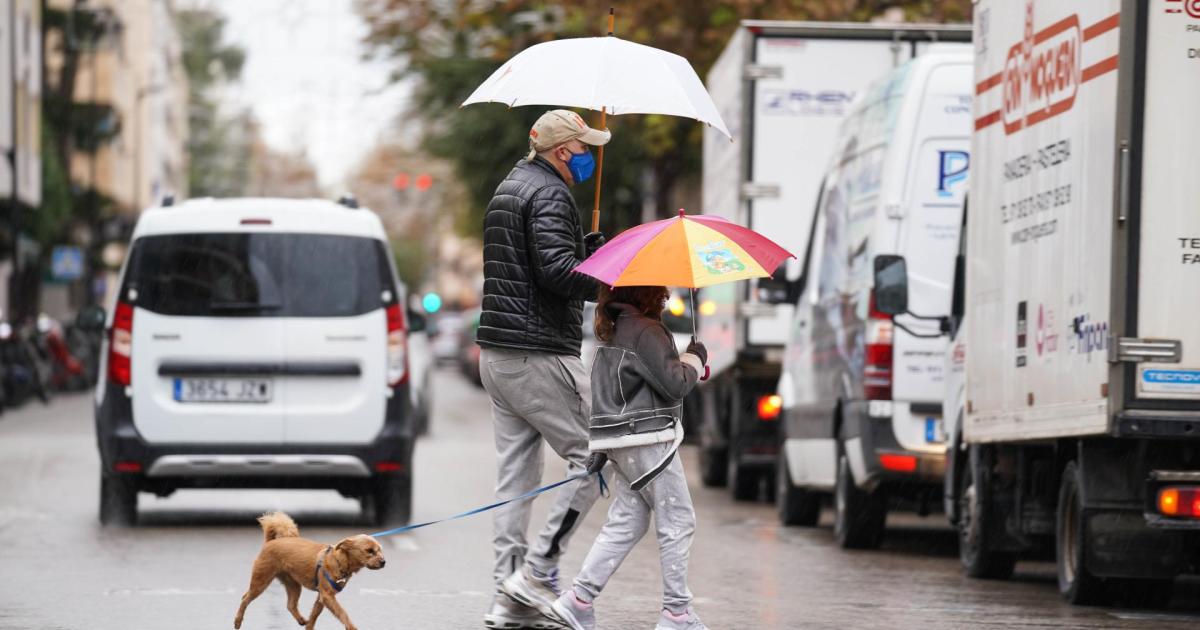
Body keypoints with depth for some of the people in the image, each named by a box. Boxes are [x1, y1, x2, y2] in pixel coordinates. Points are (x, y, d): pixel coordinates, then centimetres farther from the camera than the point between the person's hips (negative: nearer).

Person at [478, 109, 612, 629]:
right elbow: (557, 271, -23)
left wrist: (588, 249, 14)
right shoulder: (549, 195, -12)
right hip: (539, 355, -10)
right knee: (594, 459, -4)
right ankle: (537, 571, -7)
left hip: (496, 353, 10)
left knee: (515, 476, 9)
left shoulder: (508, 190, 21)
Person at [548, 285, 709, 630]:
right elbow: (673, 384, -18)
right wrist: (695, 359, 1)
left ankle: (577, 600, 4)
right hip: (648, 439, -9)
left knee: (625, 524, 10)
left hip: (621, 440, 9)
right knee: (677, 523, -1)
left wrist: (601, 448, 25)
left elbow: (603, 388, 20)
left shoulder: (613, 331, 15)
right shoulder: (646, 331, -14)